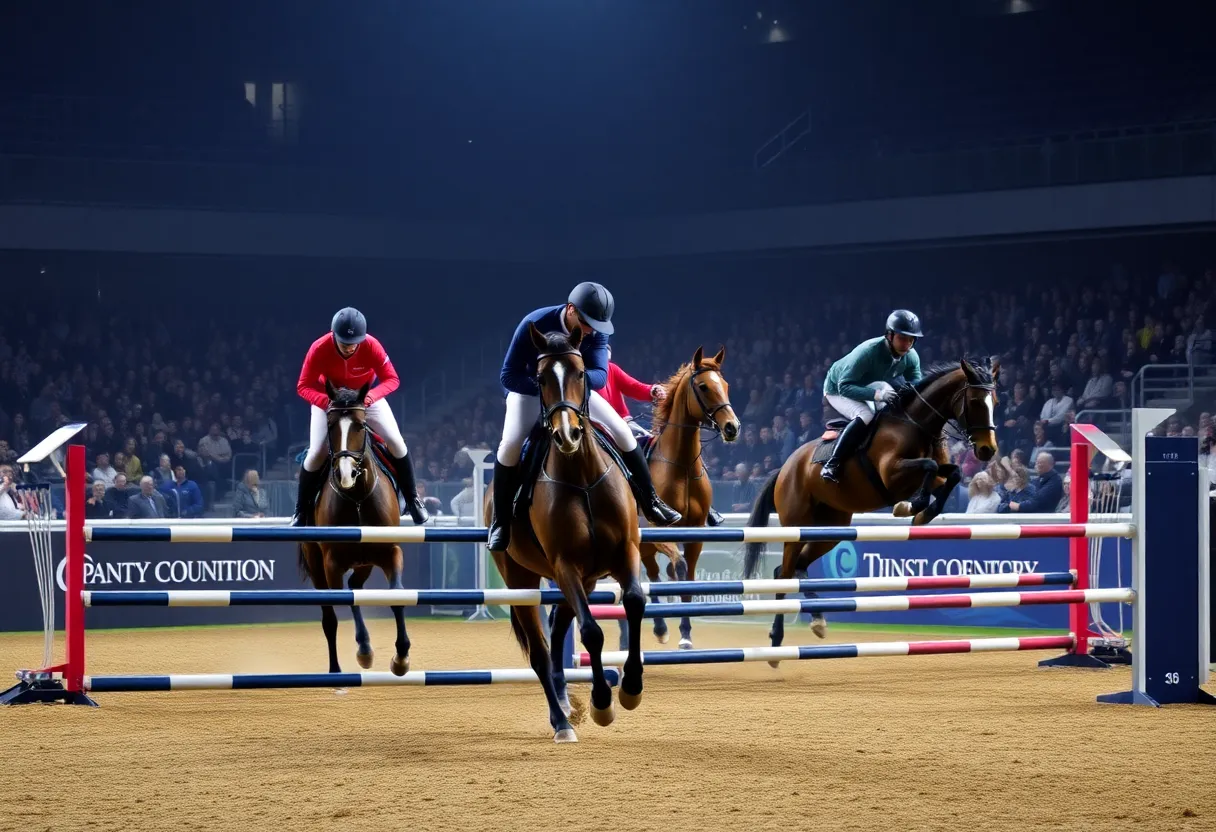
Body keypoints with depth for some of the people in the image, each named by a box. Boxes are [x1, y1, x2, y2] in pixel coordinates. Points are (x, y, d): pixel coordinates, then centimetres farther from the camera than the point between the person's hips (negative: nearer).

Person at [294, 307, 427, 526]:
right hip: (328, 399, -1)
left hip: (367, 397, 1)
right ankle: (302, 511, 7)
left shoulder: (371, 346, -31)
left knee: (396, 443, -8)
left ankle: (412, 500, 10)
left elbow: (392, 379, -22)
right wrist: (326, 401, -44)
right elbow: (303, 386, -25)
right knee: (316, 454, -12)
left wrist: (372, 396, -42)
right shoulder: (319, 349, -32)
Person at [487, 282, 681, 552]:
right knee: (510, 444, -27)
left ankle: (650, 503, 10)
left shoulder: (597, 333, -20)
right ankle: (500, 523, -14)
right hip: (530, 389, -3)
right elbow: (508, 375, -27)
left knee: (623, 433, -6)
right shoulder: (534, 324, -30)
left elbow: (600, 376, -28)